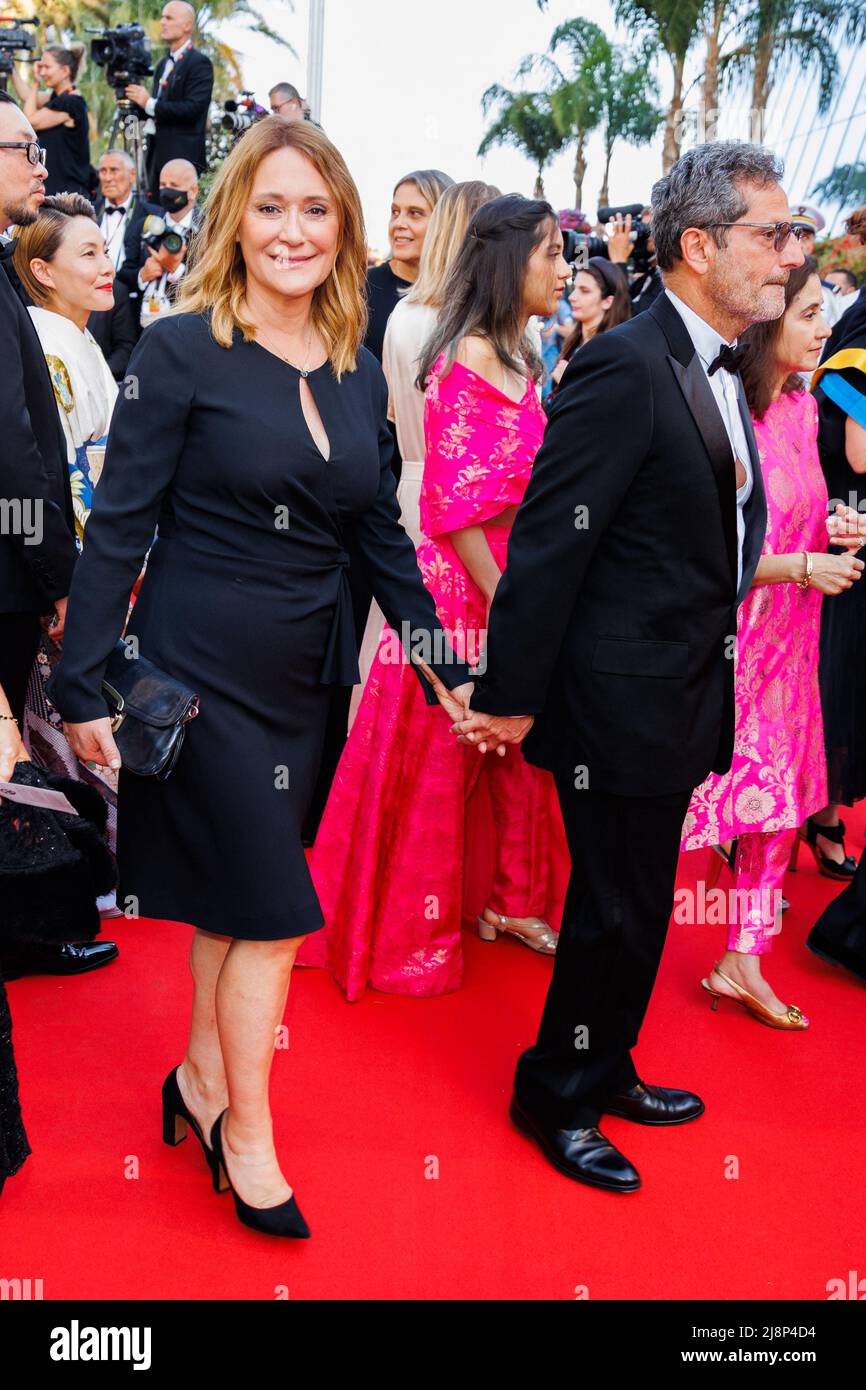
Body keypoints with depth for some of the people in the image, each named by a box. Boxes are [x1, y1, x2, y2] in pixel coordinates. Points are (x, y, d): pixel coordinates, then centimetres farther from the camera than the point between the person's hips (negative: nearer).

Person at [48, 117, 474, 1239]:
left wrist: (442, 665, 8)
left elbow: (381, 533, 11)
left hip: (307, 673, 6)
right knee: (273, 906, -1)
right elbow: (119, 524, -11)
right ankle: (247, 1134, 19)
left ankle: (202, 1078, 35)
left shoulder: (359, 372, 6)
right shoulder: (181, 350, -10)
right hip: (200, 663, -5)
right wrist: (85, 684, -14)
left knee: (236, 886, 16)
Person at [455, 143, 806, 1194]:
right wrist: (511, 695, -19)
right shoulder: (625, 367, -20)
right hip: (623, 699, -9)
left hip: (679, 697, 9)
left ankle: (604, 1070, 39)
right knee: (617, 908, 5)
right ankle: (557, 1097, 26)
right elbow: (548, 542, -21)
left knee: (634, 903, 20)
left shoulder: (716, 369, 10)